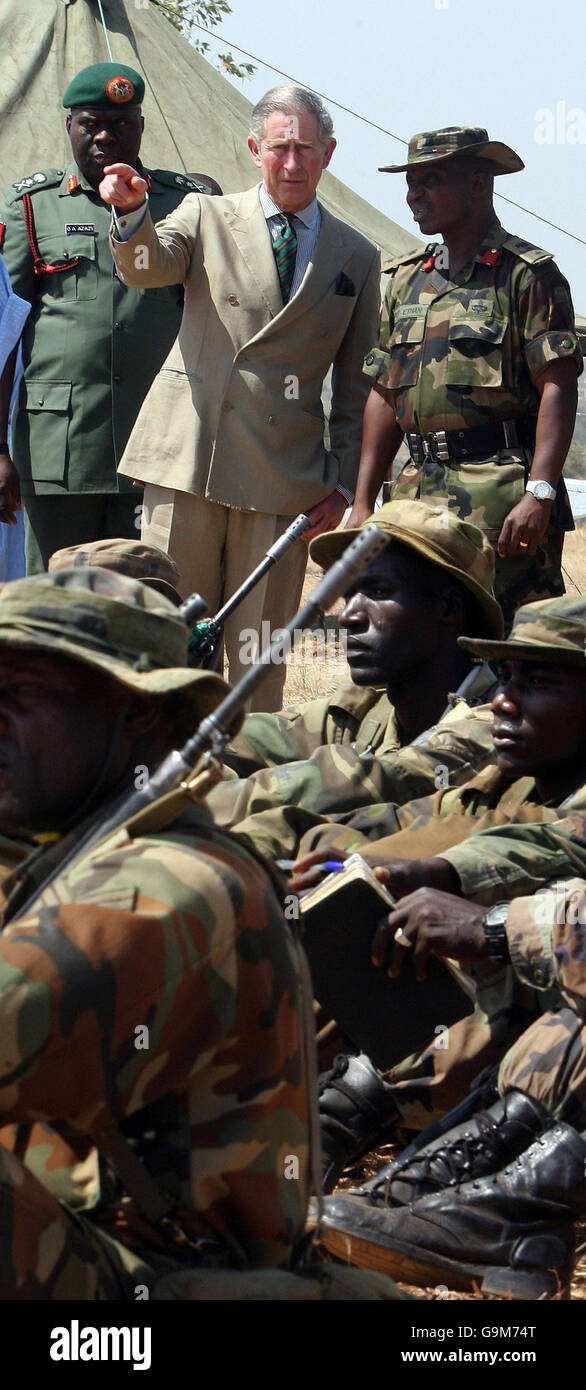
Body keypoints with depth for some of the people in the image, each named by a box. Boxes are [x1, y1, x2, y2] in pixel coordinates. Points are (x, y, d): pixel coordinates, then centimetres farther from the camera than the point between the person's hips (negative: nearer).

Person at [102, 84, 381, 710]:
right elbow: (147, 268, -10)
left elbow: (357, 386, 13)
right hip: (188, 458, -1)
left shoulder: (357, 257, 13)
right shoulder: (207, 218, 10)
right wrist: (131, 213, -32)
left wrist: (343, 484, 6)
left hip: (283, 473, 1)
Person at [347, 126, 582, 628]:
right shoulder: (406, 278, 18)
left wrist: (540, 492, -21)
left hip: (505, 493, -6)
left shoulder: (527, 273, -2)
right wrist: (363, 503, 14)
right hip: (418, 492, 6)